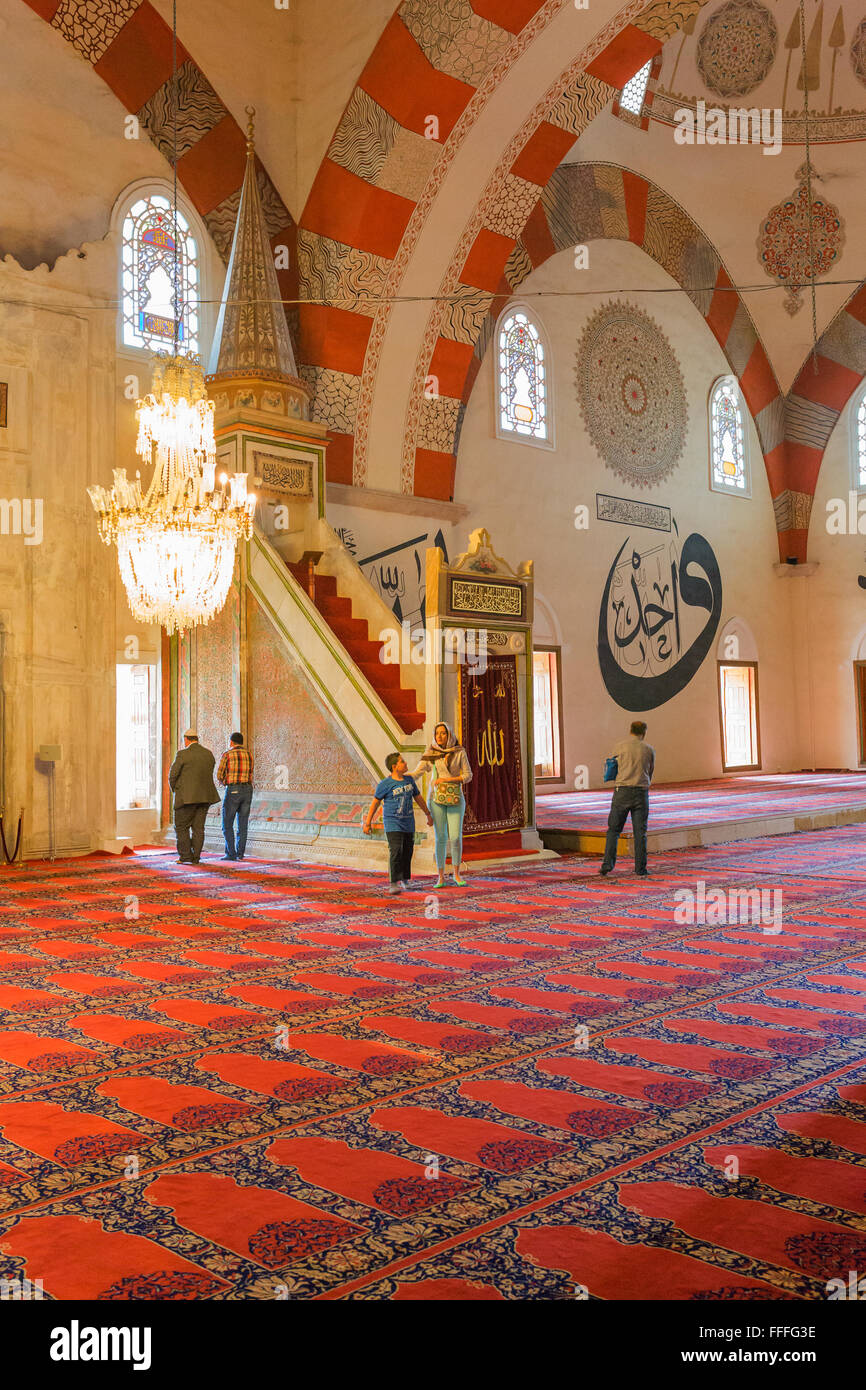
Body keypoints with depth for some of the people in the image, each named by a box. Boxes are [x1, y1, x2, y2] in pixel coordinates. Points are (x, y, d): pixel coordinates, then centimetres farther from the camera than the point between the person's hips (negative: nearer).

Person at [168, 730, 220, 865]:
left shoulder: (183, 754, -10)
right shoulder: (209, 754, 8)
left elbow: (173, 774, -7)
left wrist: (175, 790, 10)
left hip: (187, 797, -5)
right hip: (205, 796, 5)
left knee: (181, 826, 6)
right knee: (198, 827, 8)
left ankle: (186, 856, 0)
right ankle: (196, 858, 7)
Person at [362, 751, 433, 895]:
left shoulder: (409, 780, 6)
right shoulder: (385, 784, -10)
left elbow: (418, 798, 20)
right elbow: (375, 803, -2)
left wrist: (428, 814, 26)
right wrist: (368, 823, 1)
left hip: (408, 823, 5)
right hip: (392, 823, -5)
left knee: (407, 852, 11)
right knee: (396, 851, -16)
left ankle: (405, 879, 29)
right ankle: (394, 883, -14)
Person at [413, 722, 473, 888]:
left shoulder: (460, 752, 0)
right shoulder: (430, 753, 2)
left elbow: (468, 776, -2)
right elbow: (417, 773, 0)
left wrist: (447, 779, -11)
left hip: (456, 799, 0)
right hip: (437, 799, 0)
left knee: (456, 837, -7)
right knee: (441, 838, -1)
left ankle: (456, 874, 10)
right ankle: (441, 877, 8)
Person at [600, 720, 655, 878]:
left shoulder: (620, 747, 2)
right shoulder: (649, 750, 7)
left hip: (622, 791, -1)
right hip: (642, 793, 1)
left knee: (614, 829, 8)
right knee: (640, 833, 4)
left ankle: (607, 863, -2)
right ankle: (640, 870, 2)